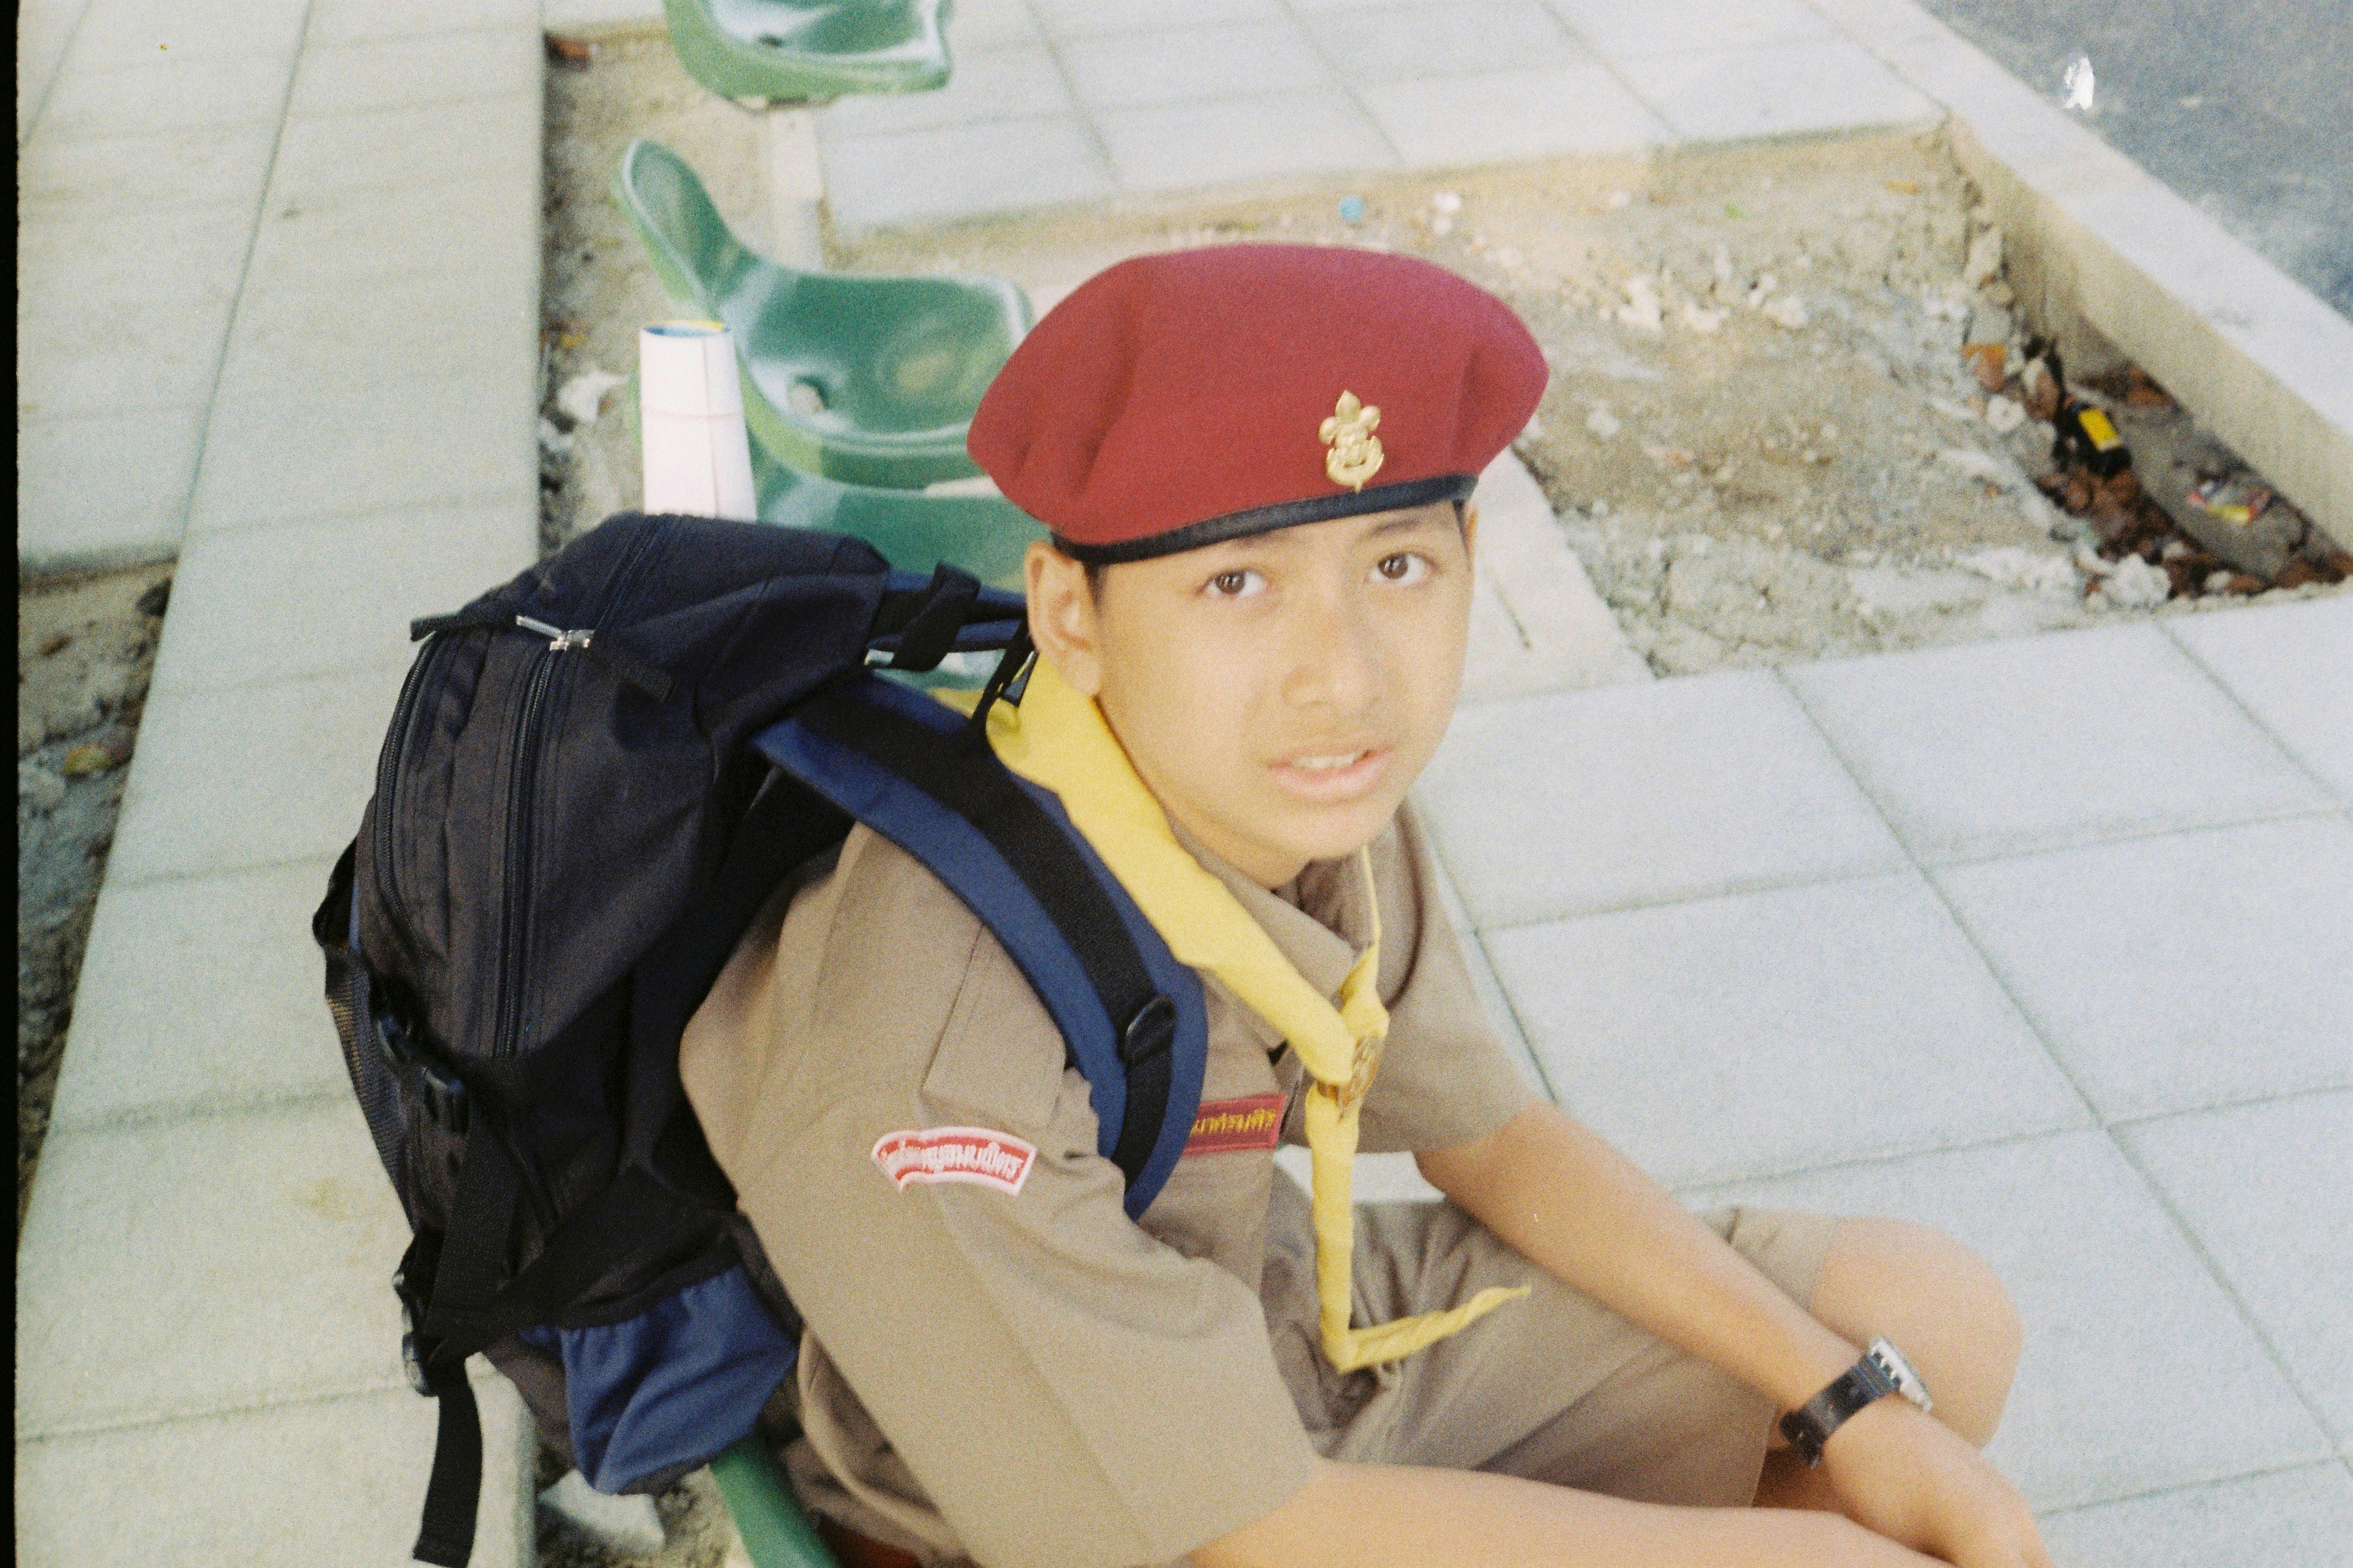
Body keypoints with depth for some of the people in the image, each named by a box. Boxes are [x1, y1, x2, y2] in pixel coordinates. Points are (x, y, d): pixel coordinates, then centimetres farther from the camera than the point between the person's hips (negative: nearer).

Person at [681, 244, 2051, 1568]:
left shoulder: (1320, 789, -16)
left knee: (1946, 1327, 8)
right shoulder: (914, 1082, -37)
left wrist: (1851, 1411, -4)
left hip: (1292, 1328, 7)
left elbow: (1490, 1137, 2)